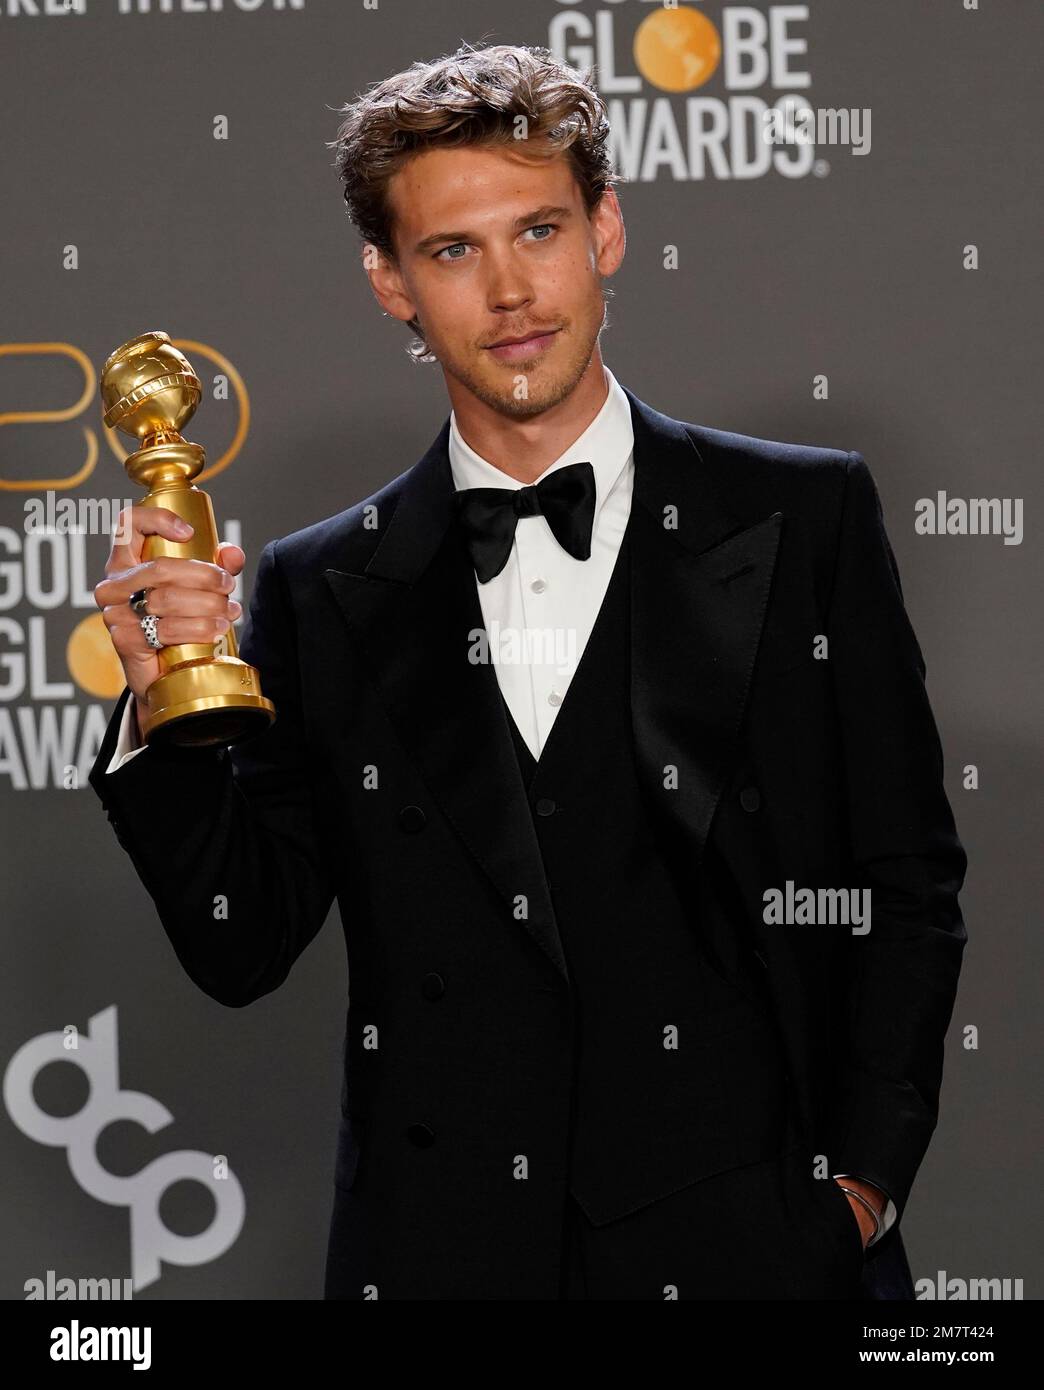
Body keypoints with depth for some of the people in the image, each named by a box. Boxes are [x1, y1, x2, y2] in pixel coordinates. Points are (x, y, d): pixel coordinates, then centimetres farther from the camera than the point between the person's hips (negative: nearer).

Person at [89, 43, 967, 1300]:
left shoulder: (804, 520, 0)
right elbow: (242, 950, 3)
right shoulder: (322, 594, 5)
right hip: (438, 1254, 1)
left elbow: (909, 890, 1)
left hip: (750, 1245, -1)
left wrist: (862, 1183, -6)